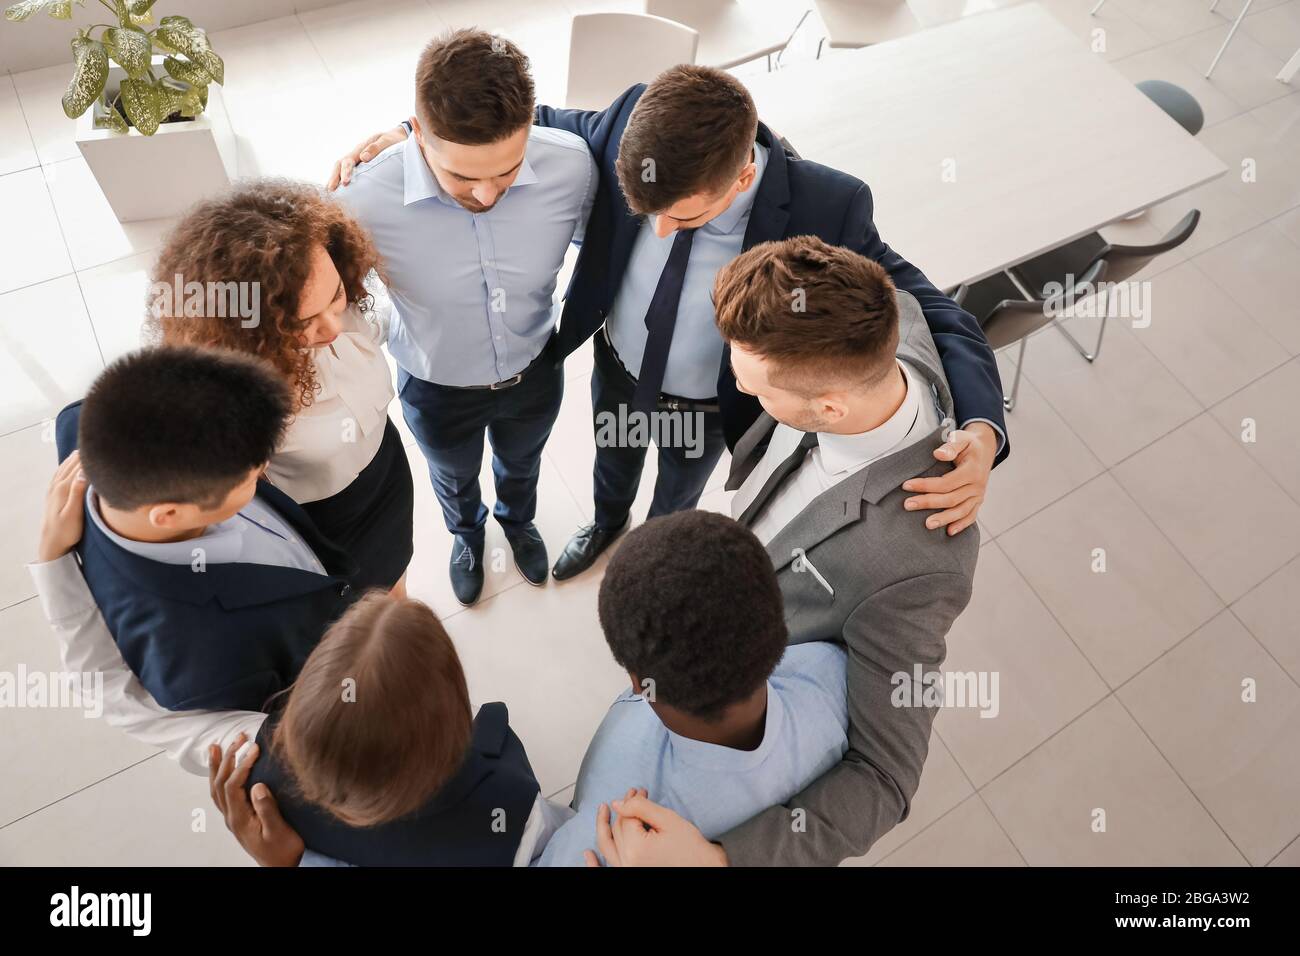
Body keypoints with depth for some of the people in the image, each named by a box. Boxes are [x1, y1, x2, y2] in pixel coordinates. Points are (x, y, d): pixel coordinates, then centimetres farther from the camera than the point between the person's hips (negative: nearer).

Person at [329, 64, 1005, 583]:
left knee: (677, 499, 30)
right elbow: (541, 123, -9)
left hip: (707, 407, -2)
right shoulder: (631, 125, -28)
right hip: (616, 368, 2)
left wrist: (980, 430, -46)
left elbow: (929, 309, -28)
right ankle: (607, 525, 71)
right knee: (613, 461, 34)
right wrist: (408, 132, -21)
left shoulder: (824, 210, -36)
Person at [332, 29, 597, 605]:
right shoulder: (365, 201, -34)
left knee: (520, 464, 33)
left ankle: (517, 520, 69)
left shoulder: (570, 165, -29)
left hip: (535, 374, 2)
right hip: (437, 390, -1)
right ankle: (466, 535, 67)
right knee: (454, 479, 31)